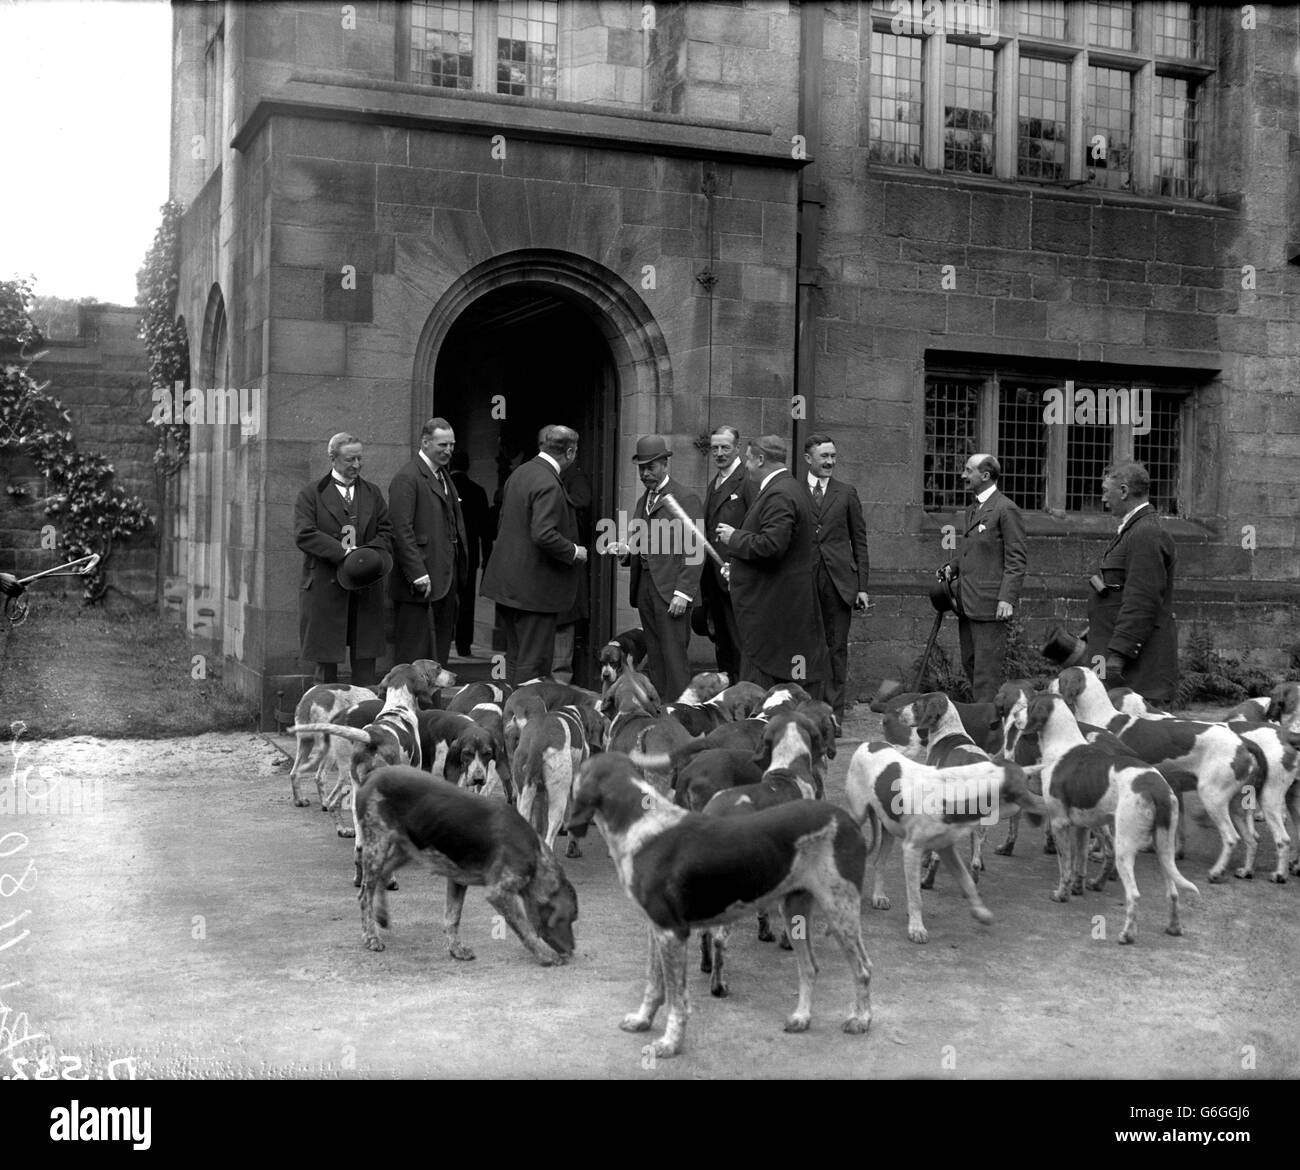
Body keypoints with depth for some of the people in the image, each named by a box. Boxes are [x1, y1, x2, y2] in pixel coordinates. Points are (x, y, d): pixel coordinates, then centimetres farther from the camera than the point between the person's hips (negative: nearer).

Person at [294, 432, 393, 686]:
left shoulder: (372, 493, 13)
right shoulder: (311, 494, 1)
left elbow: (386, 532, 10)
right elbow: (304, 534, -10)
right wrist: (342, 552, -20)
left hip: (366, 587, 3)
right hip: (325, 586, -3)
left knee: (365, 659, 4)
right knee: (325, 658, 4)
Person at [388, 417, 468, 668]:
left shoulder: (444, 477, 18)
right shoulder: (406, 479, -11)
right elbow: (401, 532, -18)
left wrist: (459, 575, 17)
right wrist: (418, 575, -22)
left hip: (447, 582, 9)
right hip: (421, 583, -9)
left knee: (439, 654, 11)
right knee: (414, 655, -4)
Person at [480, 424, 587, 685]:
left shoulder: (519, 473, 9)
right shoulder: (548, 485, -20)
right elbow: (543, 535, -28)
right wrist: (574, 552, -12)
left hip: (507, 582, 9)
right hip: (534, 588, -9)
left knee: (515, 656, 17)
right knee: (533, 662, -2)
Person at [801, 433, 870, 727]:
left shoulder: (847, 493, 9)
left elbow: (859, 541, 9)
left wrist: (862, 586, 3)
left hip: (839, 581, 1)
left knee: (837, 648, 2)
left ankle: (834, 714, 8)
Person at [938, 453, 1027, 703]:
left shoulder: (1005, 509, -9)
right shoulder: (971, 511, 19)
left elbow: (1017, 560, -13)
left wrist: (1007, 599, -21)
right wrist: (952, 567, 8)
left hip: (989, 604, -9)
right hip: (967, 602, 9)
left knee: (986, 670, -7)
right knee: (969, 664, 13)